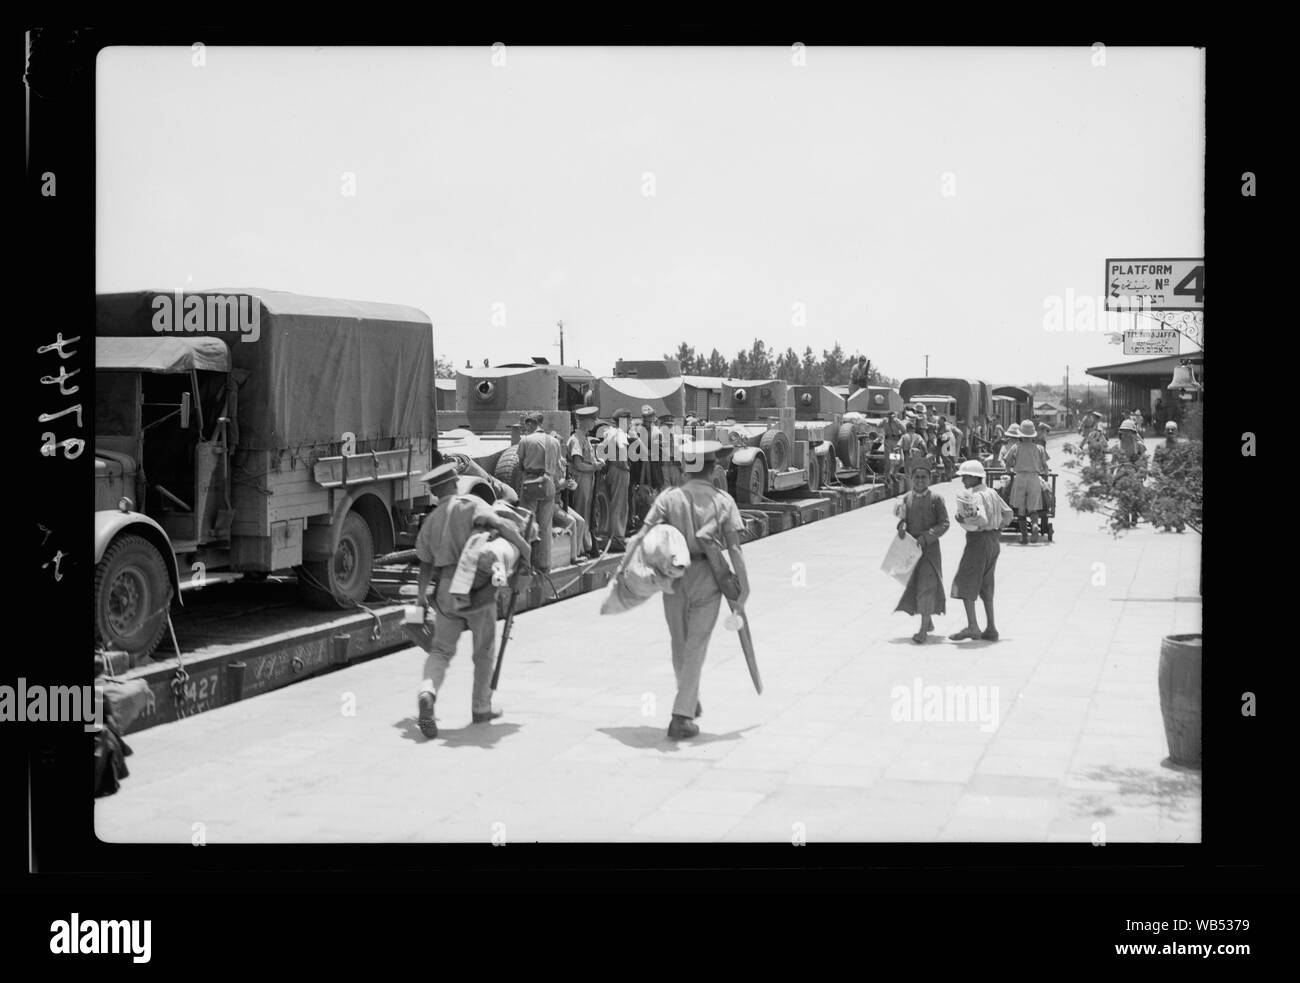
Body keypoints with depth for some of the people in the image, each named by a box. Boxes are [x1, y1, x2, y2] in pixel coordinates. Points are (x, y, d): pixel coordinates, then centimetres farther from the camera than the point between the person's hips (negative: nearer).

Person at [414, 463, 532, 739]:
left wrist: (421, 598, 23)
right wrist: (524, 551, -11)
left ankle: (427, 693, -16)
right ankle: (481, 707, 20)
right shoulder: (469, 504, -3)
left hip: (446, 592, 4)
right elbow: (499, 524, -19)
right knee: (484, 651, 12)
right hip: (478, 587, -4)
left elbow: (425, 564, 14)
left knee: (441, 649, 11)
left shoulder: (430, 522, 12)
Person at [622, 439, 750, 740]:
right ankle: (682, 717, -2)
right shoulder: (723, 501, -2)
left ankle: (690, 701, 37)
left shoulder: (669, 497, -1)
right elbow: (735, 551, -6)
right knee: (696, 647, 4)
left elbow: (642, 537, -9)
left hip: (674, 577, 2)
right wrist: (741, 594, -2)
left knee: (680, 644, 19)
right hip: (708, 579, -2)